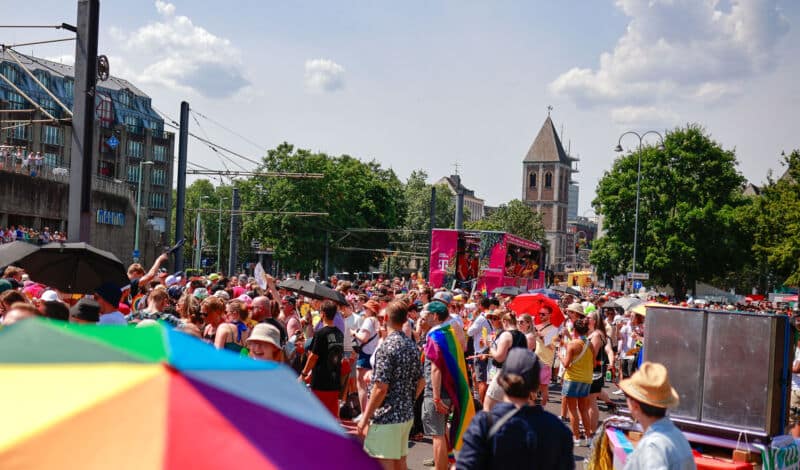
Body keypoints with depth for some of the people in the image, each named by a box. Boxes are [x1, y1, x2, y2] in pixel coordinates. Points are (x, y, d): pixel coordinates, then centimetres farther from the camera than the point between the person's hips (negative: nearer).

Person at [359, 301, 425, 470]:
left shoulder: (386, 346, -17)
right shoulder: (412, 345, 7)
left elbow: (381, 388, -21)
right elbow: (420, 383, 13)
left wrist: (365, 417, -13)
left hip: (386, 418, -8)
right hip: (407, 415, 8)